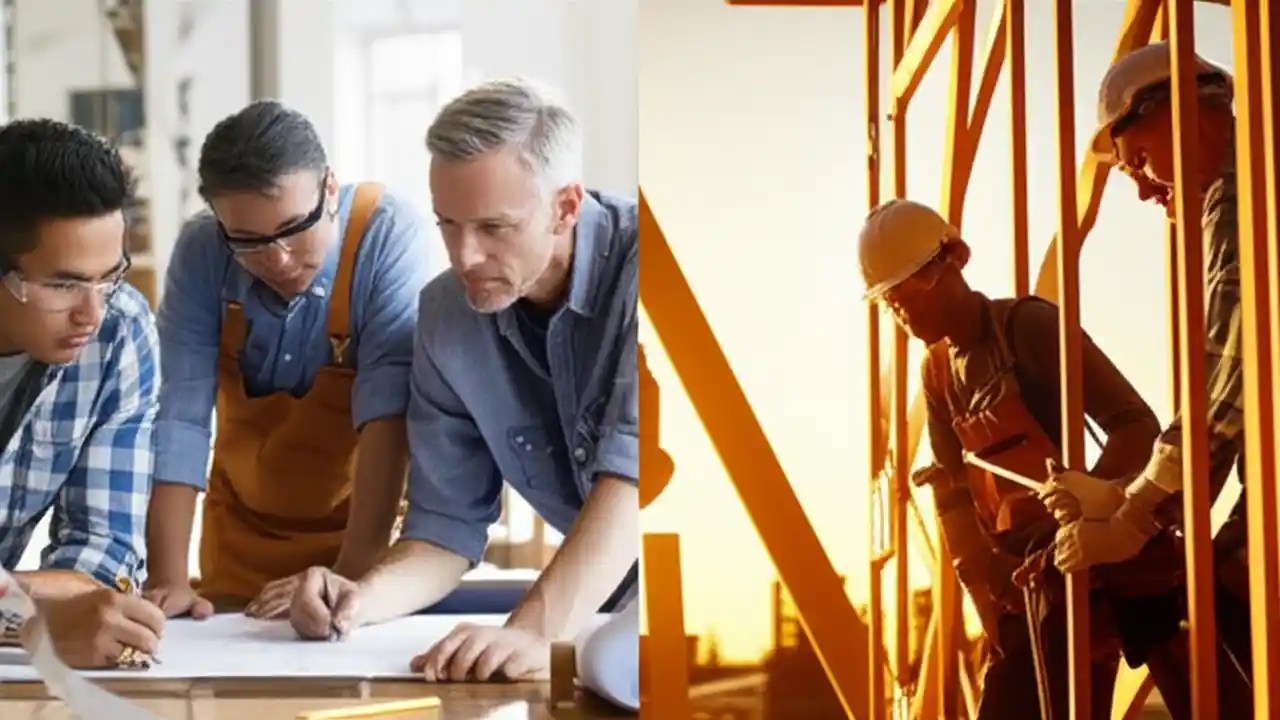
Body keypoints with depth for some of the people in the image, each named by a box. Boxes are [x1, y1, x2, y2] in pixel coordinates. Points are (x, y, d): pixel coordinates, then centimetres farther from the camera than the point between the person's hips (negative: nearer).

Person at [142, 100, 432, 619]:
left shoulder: (388, 235, -20)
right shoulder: (201, 252, -11)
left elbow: (388, 413, -26)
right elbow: (179, 412, -16)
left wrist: (351, 573, -33)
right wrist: (168, 579, -25)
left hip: (363, 528, -3)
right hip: (241, 538, 3)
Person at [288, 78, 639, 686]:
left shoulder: (635, 263, -20)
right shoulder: (447, 314, -3)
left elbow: (631, 470, -32)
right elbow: (449, 523, 2)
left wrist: (536, 631, -44)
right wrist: (365, 597, -18)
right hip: (613, 599, 5)